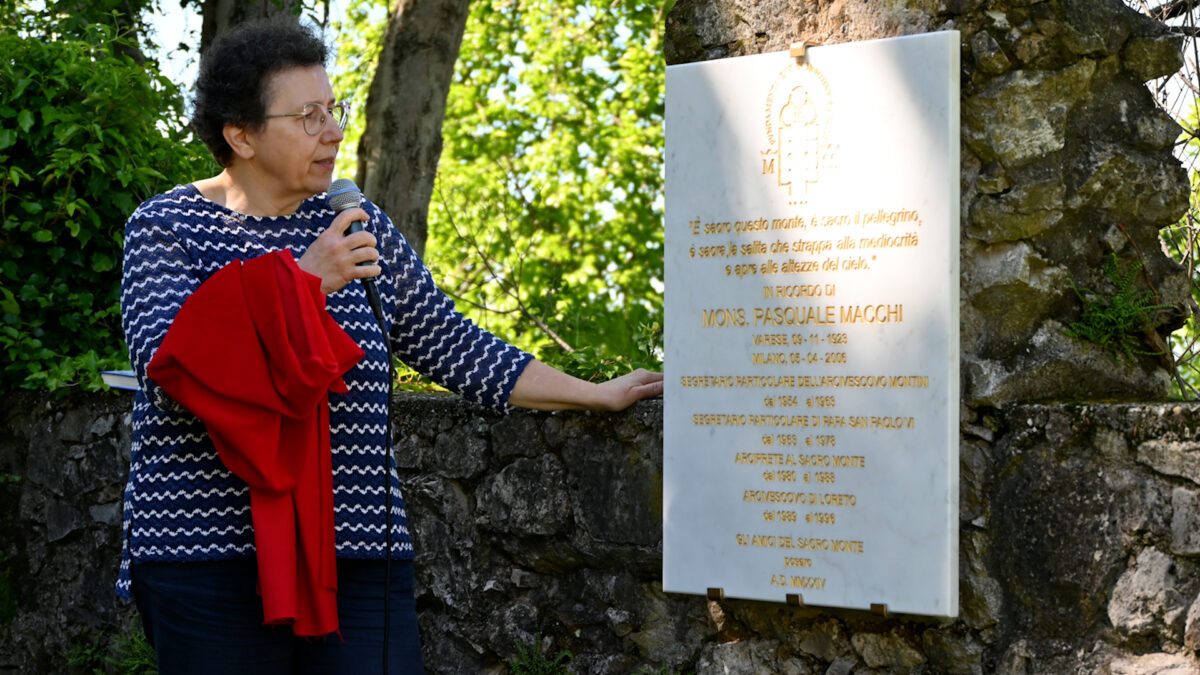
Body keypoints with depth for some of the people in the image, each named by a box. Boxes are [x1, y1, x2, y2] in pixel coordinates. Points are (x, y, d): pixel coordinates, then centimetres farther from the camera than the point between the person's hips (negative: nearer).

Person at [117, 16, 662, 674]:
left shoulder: (361, 228, 12)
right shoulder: (164, 225, 1)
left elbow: (454, 347, 16)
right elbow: (168, 364, -15)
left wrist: (599, 395, 16)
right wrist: (300, 281, -18)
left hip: (360, 550, 3)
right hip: (209, 557, -3)